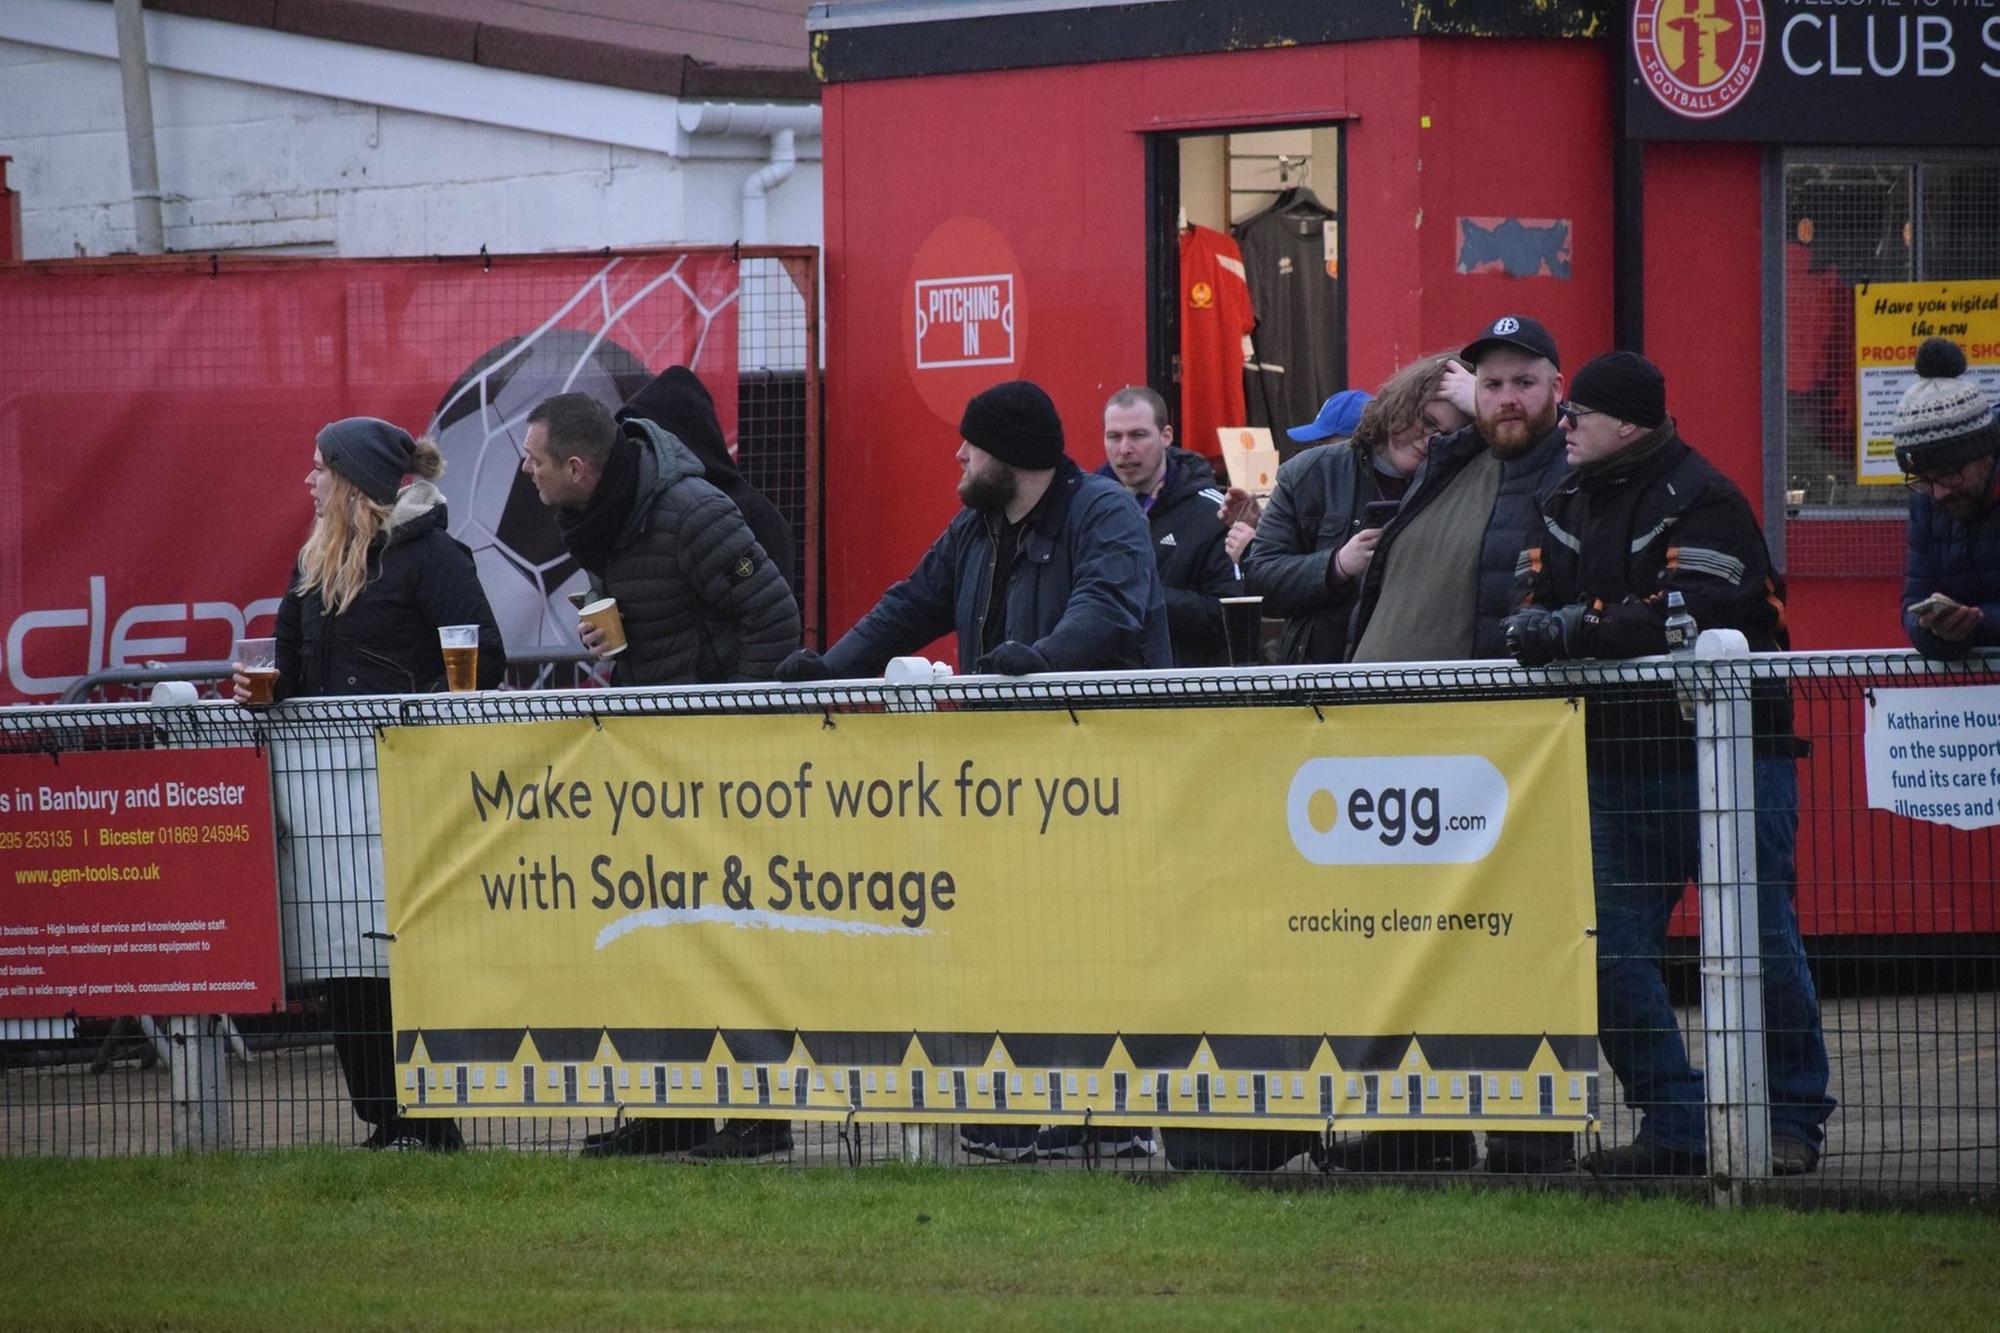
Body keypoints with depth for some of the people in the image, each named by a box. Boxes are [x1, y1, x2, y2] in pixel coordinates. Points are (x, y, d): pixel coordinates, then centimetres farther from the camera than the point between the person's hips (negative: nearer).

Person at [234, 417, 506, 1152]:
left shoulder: (429, 555, -7)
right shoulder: (316, 562, 16)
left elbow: (484, 659, -11)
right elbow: (298, 670, 20)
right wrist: (262, 686, 0)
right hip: (334, 776, 8)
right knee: (346, 955, 5)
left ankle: (428, 1119, -3)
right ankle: (384, 1118, 10)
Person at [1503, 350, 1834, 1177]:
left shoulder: (1702, 502, -11)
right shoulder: (1566, 508, 14)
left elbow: (1696, 610, -24)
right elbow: (1541, 612, 8)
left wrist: (1581, 627, -25)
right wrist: (1540, 628, -16)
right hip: (1618, 760, 7)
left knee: (1759, 940, -3)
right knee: (1611, 952, 1)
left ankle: (1792, 1120, 7)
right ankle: (1674, 1124, 9)